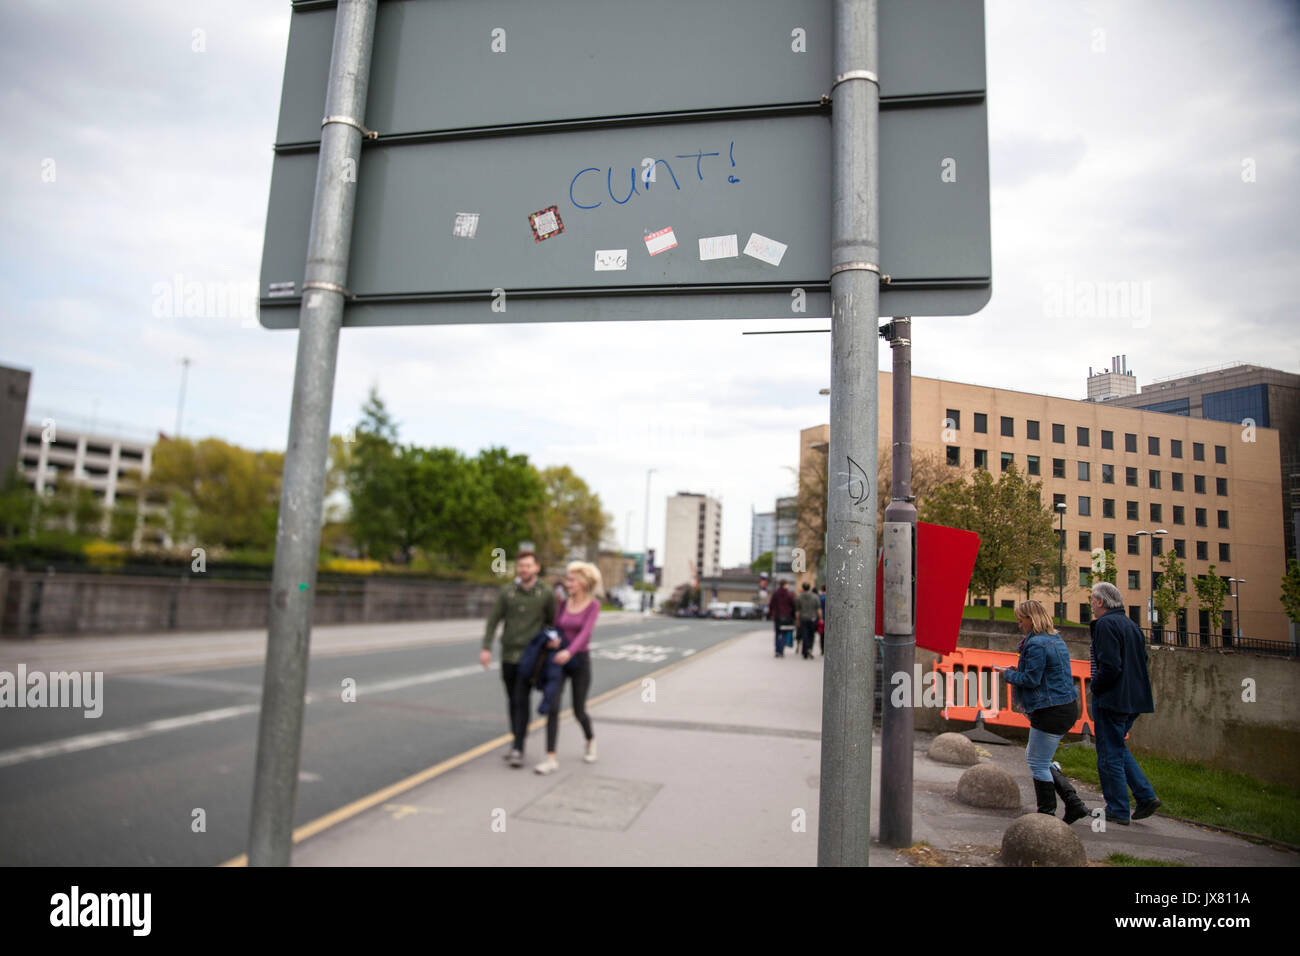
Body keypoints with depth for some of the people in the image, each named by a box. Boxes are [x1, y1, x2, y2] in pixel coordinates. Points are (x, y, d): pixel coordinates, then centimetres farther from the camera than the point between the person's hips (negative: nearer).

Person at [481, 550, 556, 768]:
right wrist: (486, 648, -7)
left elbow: (552, 623, 4)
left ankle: (518, 750, -7)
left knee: (521, 701, -10)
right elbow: (493, 620, 2)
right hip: (508, 656, 3)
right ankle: (517, 743, 25)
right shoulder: (507, 592, 2)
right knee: (512, 701, 11)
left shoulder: (546, 594, -3)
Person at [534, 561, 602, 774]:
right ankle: (551, 759, -10)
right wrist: (554, 639, -19)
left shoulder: (594, 605, -9)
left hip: (580, 662, -3)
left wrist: (569, 652, -38)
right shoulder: (564, 604, 6)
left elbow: (585, 632, -22)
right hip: (559, 661, 3)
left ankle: (590, 739, 39)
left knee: (579, 711, 7)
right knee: (552, 708, -11)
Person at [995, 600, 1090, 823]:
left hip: (1051, 711, -11)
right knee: (1033, 757, 18)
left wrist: (1008, 674, -3)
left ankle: (1047, 814, 12)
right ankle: (1073, 803, 17)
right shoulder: (1056, 639, 14)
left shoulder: (1036, 644, -18)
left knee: (1038, 763, 2)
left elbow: (1031, 679, -19)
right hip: (1067, 707, 11)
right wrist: (1018, 671, 13)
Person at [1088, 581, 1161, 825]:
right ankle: (1146, 795, 14)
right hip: (1134, 699, 9)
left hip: (1112, 699, -9)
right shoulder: (1131, 625, 13)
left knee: (1110, 754, 0)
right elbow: (1143, 661, 17)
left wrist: (1095, 687, -9)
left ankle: (1118, 811, 5)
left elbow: (1110, 666, -23)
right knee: (1118, 748, 22)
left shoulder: (1106, 625, -15)